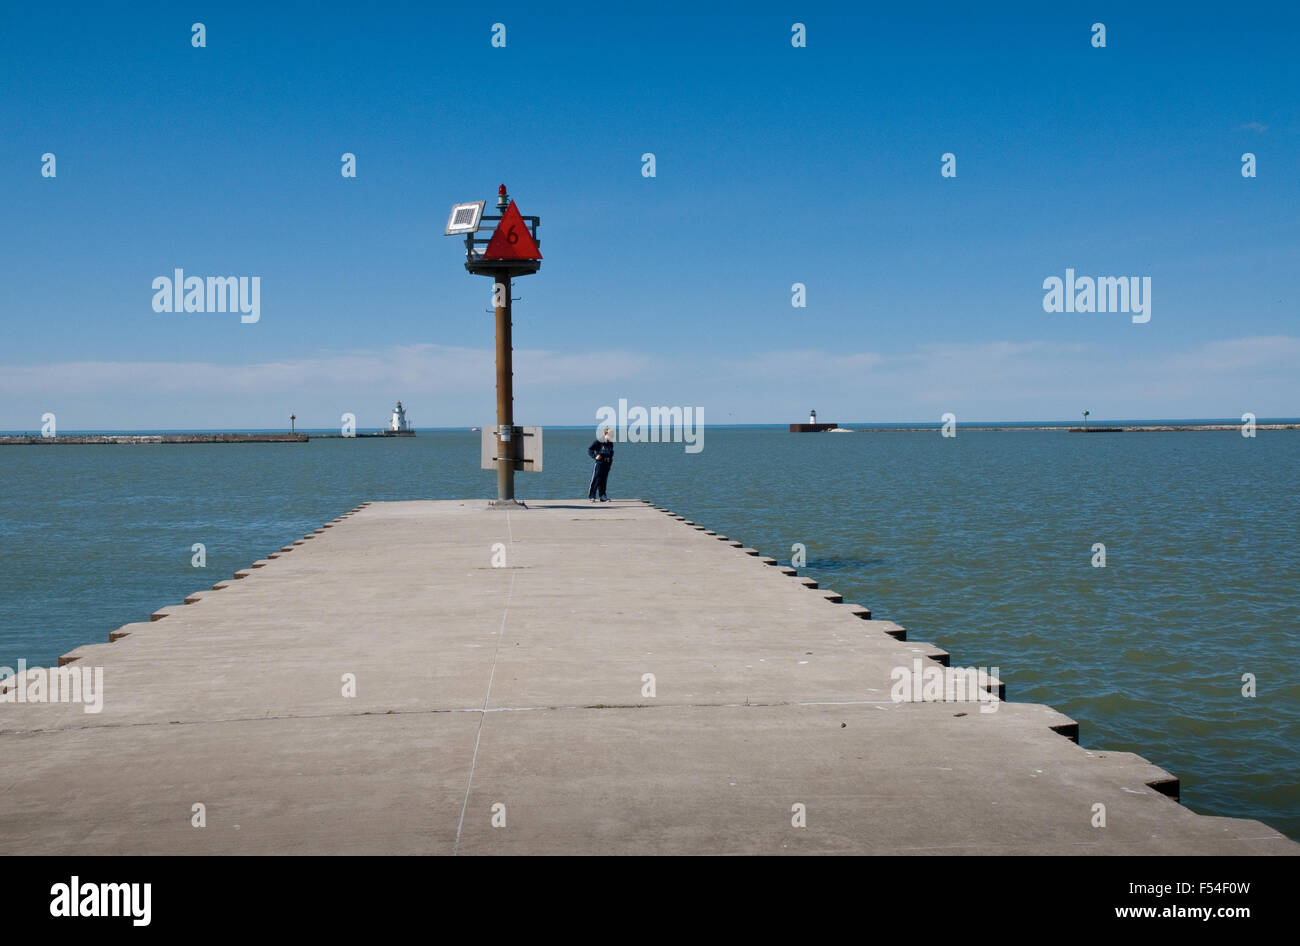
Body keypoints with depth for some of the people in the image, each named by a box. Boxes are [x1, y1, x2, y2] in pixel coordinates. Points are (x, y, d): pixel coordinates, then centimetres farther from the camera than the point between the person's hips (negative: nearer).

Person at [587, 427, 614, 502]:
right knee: (596, 479, -7)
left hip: (607, 463, 6)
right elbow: (589, 450, -5)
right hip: (600, 462, -6)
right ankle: (591, 496, -2)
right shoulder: (598, 441, -6)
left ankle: (602, 496, 10)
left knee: (604, 479, 8)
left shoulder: (610, 443, 14)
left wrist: (611, 458, 15)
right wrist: (595, 456, -17)